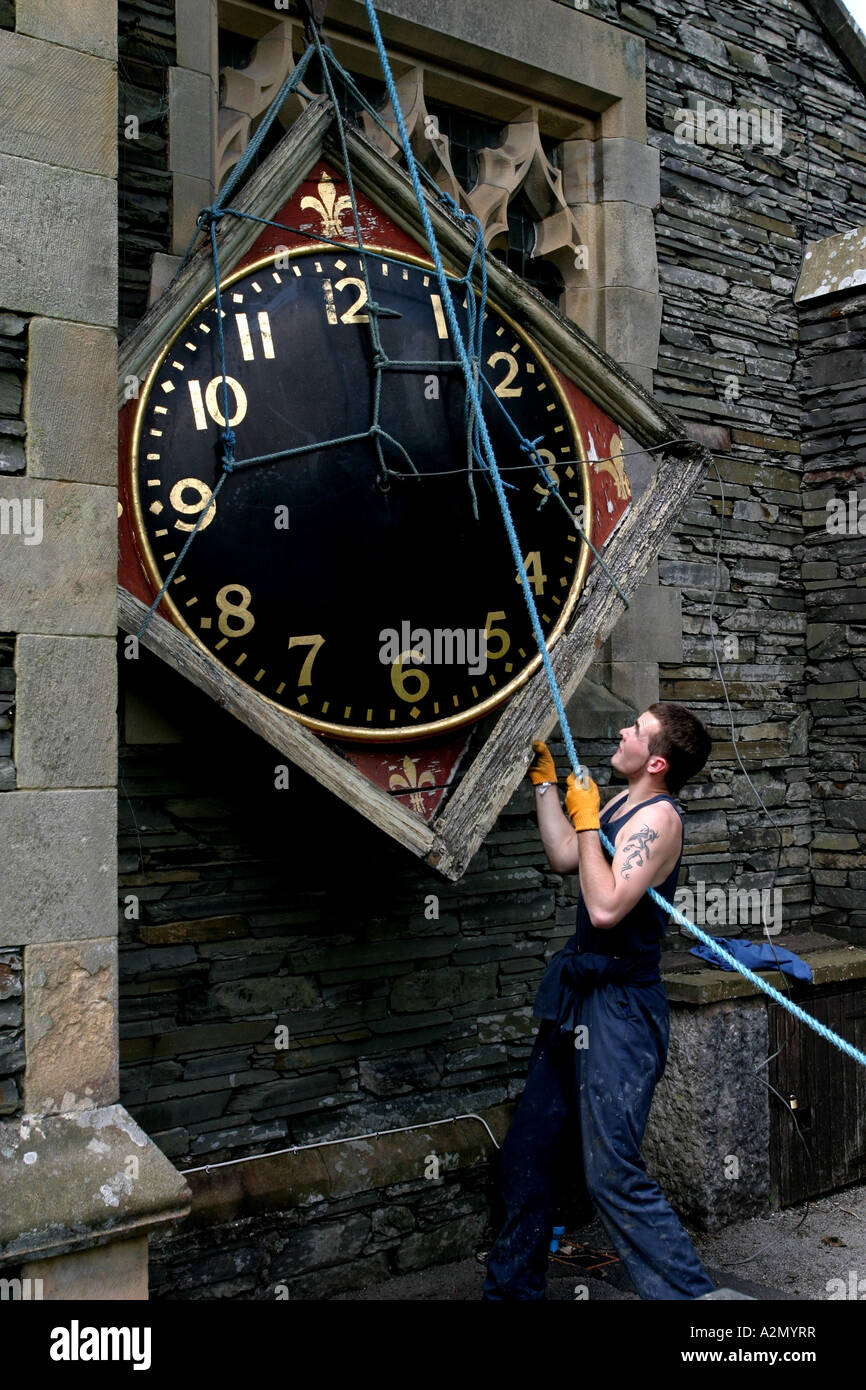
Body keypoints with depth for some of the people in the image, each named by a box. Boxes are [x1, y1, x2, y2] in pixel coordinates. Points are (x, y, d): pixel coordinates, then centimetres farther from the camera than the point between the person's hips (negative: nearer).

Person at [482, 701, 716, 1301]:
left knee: (613, 1174, -9)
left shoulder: (659, 816, -17)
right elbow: (564, 858, 14)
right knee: (529, 1152, 16)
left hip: (620, 1009, -9)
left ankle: (691, 1294, 4)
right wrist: (545, 781, 16)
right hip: (579, 1002, 9)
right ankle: (512, 1285, 31)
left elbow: (606, 907, -26)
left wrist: (586, 819, -17)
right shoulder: (622, 804, 10)